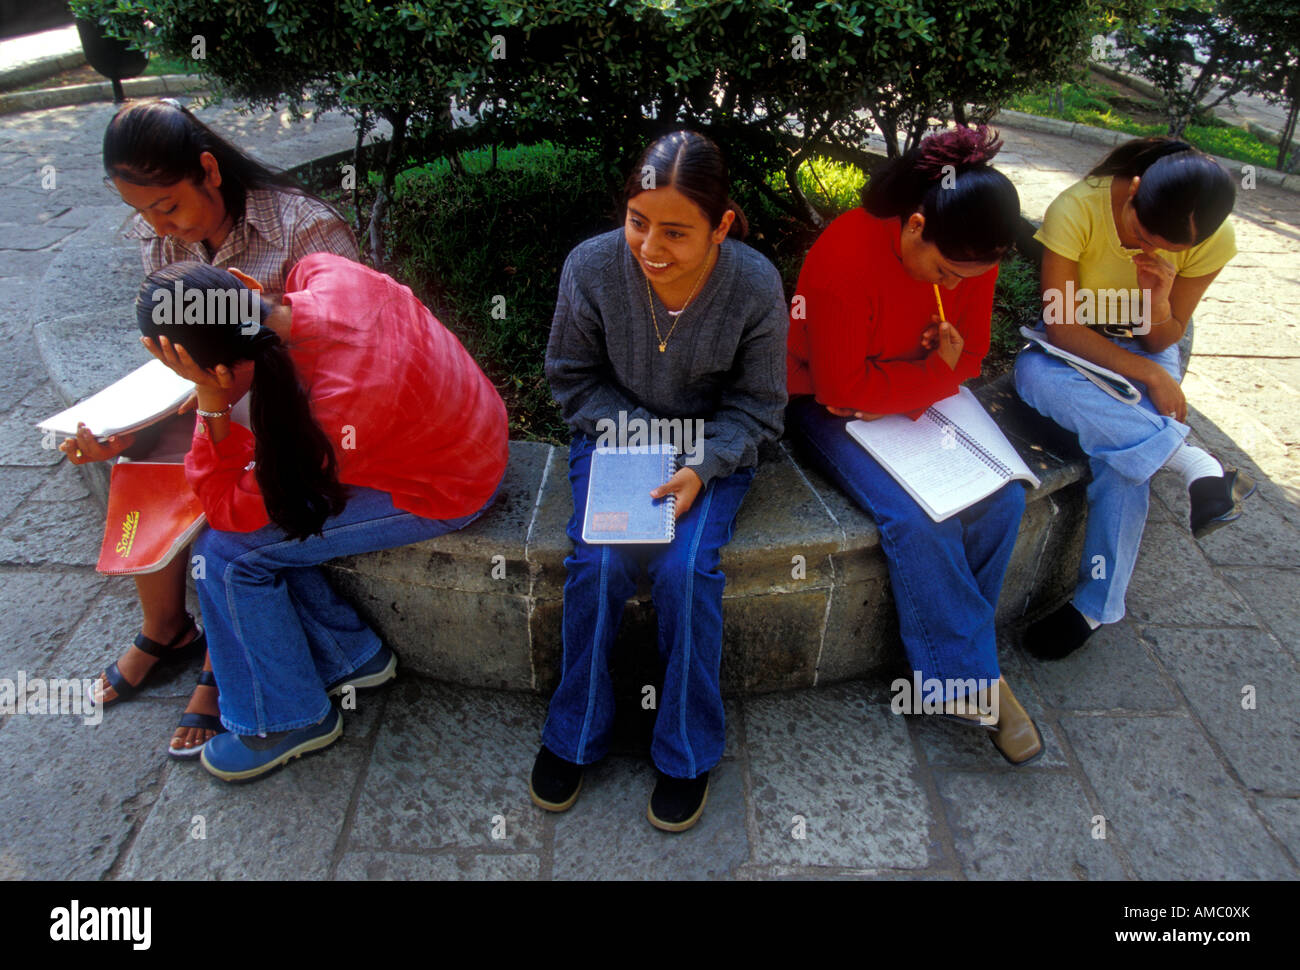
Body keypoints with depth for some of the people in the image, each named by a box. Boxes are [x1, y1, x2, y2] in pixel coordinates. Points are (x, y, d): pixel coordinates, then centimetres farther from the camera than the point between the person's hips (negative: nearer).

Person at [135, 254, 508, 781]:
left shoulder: (331, 418, -38)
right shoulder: (321, 272, -20)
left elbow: (225, 507, -21)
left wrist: (211, 401, -29)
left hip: (438, 494, -8)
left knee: (227, 550, -6)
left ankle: (287, 721, 15)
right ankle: (350, 655, 21)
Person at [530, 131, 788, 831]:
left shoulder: (756, 287, -18)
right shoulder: (590, 267, -16)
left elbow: (755, 405, -6)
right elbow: (572, 375, -1)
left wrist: (700, 468, -22)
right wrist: (636, 431, -16)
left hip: (712, 447, -1)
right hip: (614, 431, 1)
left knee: (685, 568, -24)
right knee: (598, 560, -23)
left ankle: (687, 750, 0)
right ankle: (574, 734, 3)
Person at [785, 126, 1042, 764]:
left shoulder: (970, 257, -7)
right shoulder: (845, 257, -27)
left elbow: (969, 355, 3)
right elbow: (844, 388, -23)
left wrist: (906, 391, -16)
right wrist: (935, 371, -16)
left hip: (924, 397, 7)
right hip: (830, 403, -6)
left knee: (1002, 500, -14)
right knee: (919, 522, -26)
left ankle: (949, 654, 4)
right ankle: (974, 678, -6)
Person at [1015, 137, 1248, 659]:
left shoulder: (1214, 241, -16)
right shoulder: (1076, 208, -26)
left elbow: (1162, 343, -8)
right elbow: (1059, 325, -24)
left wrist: (1159, 302, -30)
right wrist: (1147, 374, -29)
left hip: (1143, 349, 1)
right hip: (1071, 343, 0)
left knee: (1124, 452, -30)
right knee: (1033, 373, -38)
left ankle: (1096, 602, -17)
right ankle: (1190, 459, -33)